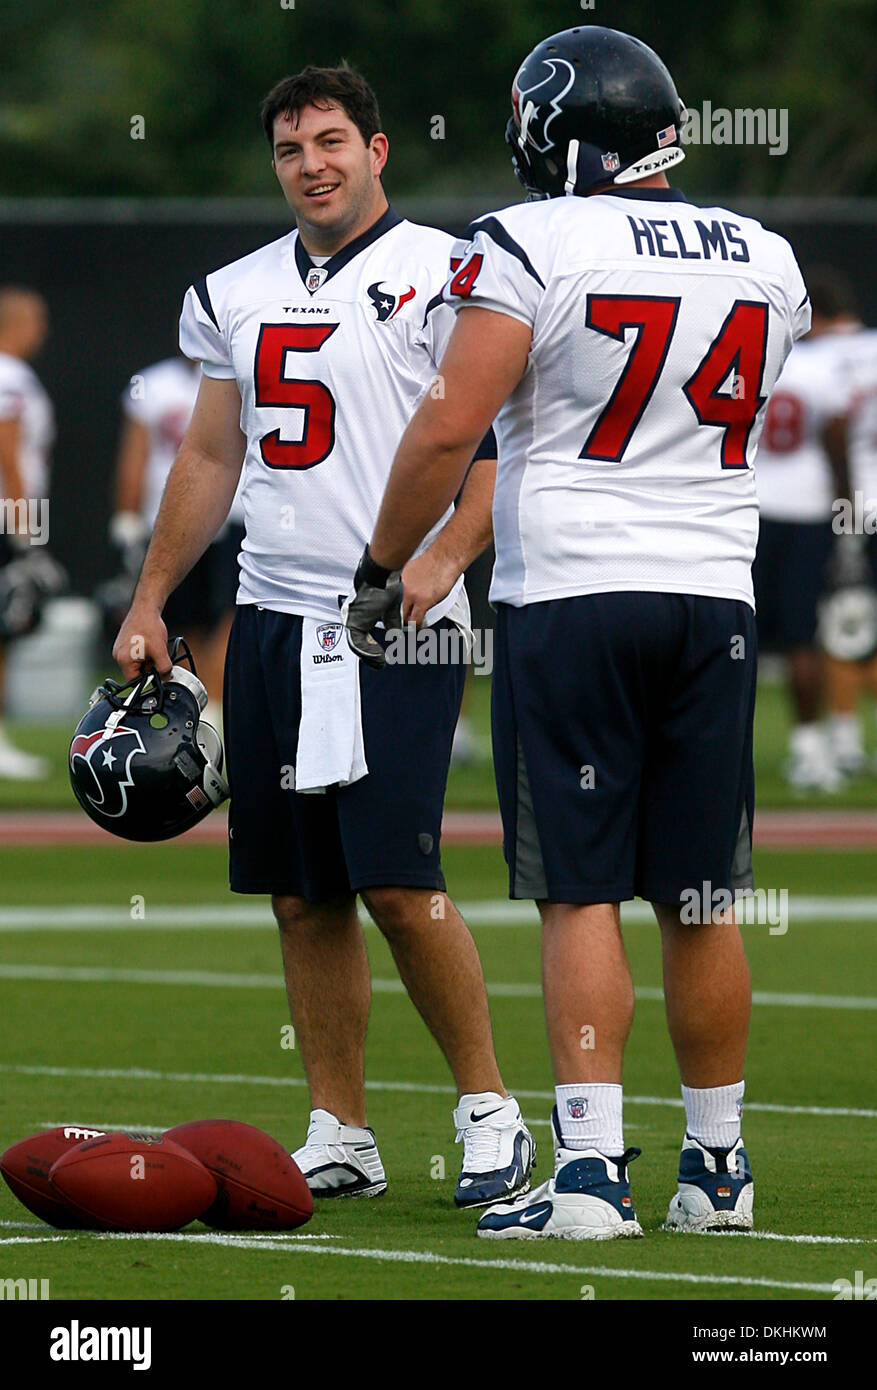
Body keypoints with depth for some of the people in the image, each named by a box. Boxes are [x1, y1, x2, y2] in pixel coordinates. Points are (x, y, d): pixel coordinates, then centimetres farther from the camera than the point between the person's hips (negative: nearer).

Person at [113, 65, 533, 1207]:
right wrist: (149, 600, 20)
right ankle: (340, 1137, 12)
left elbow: (502, 446, -9)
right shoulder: (236, 295, 15)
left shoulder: (443, 276, -5)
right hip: (274, 617, 6)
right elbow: (211, 458, 23)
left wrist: (443, 561, -22)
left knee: (395, 880, -14)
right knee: (304, 897, 6)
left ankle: (490, 1110, 0)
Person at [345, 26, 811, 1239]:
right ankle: (717, 1168, 16)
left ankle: (591, 1171, -8)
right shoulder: (766, 263, 9)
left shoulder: (531, 247, -10)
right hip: (715, 600, 4)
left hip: (569, 598, -4)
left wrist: (382, 570, -1)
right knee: (701, 902, 10)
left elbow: (448, 428, -13)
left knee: (581, 895, -3)